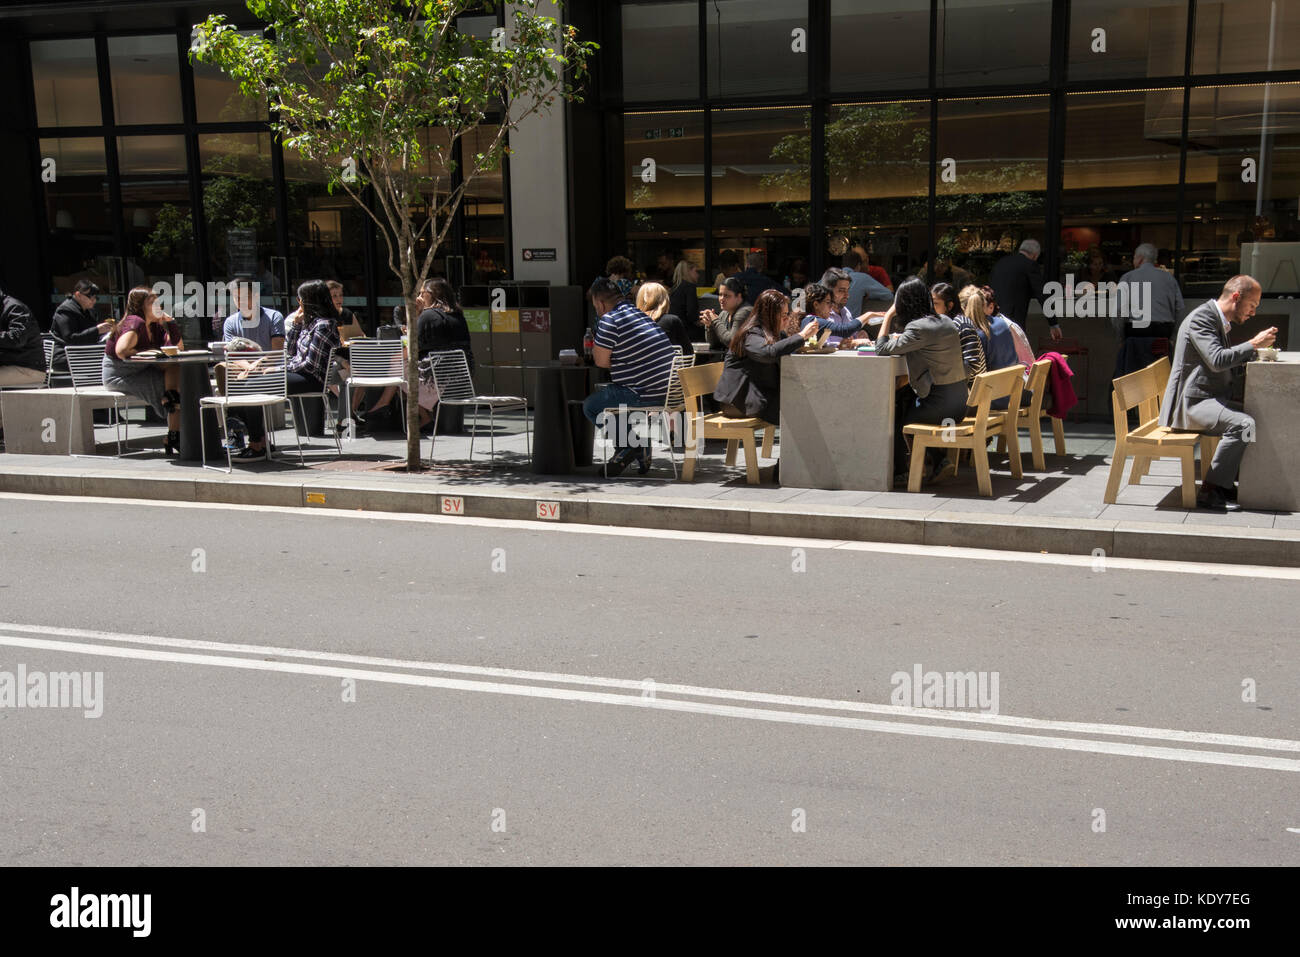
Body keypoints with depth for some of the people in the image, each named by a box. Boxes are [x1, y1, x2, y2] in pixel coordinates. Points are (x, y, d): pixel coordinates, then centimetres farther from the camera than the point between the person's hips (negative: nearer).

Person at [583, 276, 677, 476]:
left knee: (590, 406, 5)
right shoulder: (641, 314, 16)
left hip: (645, 394, -9)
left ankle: (628, 445, -2)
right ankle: (642, 454, 25)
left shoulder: (609, 320, -11)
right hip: (669, 391, 9)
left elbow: (601, 361, -6)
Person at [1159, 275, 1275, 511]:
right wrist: (1254, 344, -17)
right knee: (1242, 424, -29)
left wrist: (1254, 355, 9)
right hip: (1191, 403, -10)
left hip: (1210, 400, 10)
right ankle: (1210, 490, -22)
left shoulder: (1219, 321, 19)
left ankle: (1230, 483, -1)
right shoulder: (1201, 317, -12)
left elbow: (1228, 369, 24)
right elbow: (1217, 360, -25)